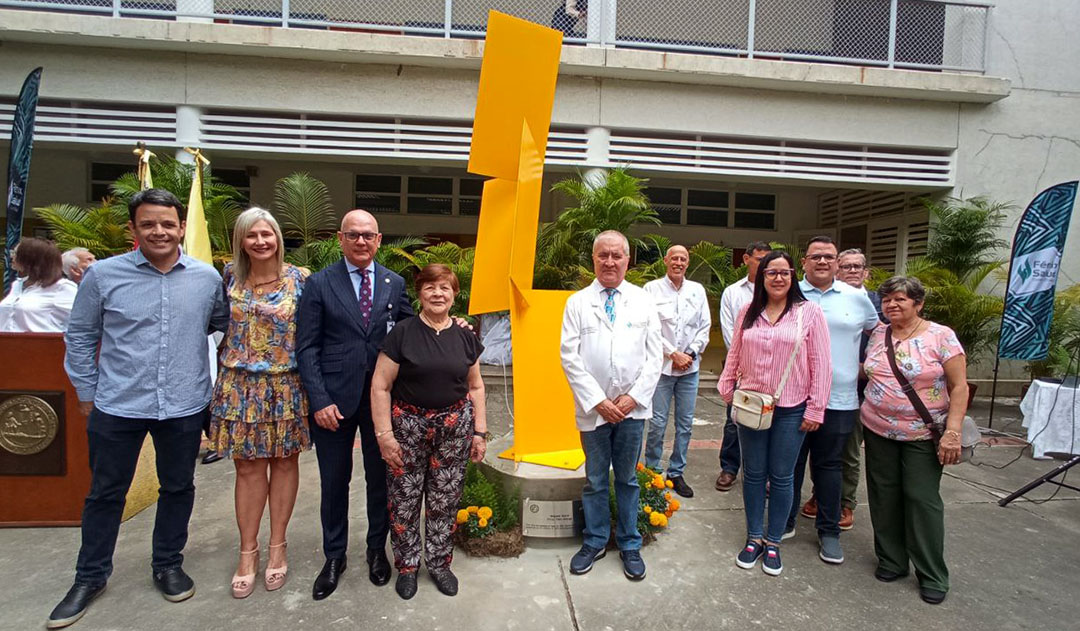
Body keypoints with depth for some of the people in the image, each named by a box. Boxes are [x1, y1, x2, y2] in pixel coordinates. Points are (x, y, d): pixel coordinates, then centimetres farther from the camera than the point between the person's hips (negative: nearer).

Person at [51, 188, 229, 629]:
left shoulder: (208, 277, -2)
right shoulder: (103, 275, -5)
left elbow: (223, 325, 14)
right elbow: (80, 338, 3)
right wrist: (86, 394, 5)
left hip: (184, 408, 1)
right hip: (117, 407, -1)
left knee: (178, 488, 14)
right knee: (105, 493, 14)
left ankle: (168, 565, 34)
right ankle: (89, 578, 33)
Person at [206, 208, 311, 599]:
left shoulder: (301, 279, -4)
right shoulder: (230, 277, 4)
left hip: (286, 386, -2)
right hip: (241, 386, 2)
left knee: (284, 461, 9)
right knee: (248, 466, 7)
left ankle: (277, 546, 24)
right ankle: (248, 551, 21)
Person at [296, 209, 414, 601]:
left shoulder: (395, 284, 5)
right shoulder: (319, 284, -2)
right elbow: (306, 348, -4)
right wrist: (320, 400, -12)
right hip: (334, 399, -1)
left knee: (380, 478, 14)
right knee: (334, 483, 12)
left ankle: (377, 549, 35)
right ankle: (334, 557, 32)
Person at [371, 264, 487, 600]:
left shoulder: (465, 336, 4)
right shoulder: (402, 332, -6)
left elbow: (475, 386, 10)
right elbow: (380, 386, -6)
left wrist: (479, 432, 6)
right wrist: (384, 435, -10)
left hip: (454, 428, 2)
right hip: (408, 426, -2)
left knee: (445, 500, 11)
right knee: (404, 500, 7)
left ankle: (440, 563, 31)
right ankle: (406, 566, 29)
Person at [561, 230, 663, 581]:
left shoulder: (644, 301, 3)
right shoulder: (577, 303, -1)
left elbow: (655, 355, 1)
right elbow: (569, 356, -5)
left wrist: (634, 397, -9)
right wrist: (598, 401, -11)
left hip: (633, 407, 1)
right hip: (593, 408, 0)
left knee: (628, 479, 14)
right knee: (595, 480, 13)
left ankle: (629, 545, 30)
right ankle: (595, 542, 31)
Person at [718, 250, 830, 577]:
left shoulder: (809, 312, -6)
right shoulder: (748, 312, 4)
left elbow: (820, 364, -6)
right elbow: (735, 355, 11)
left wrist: (815, 409, -7)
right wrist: (727, 390, 8)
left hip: (791, 409, -2)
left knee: (781, 476, 8)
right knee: (753, 474, 12)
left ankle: (773, 542, 25)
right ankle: (754, 537, 28)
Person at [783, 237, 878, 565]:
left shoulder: (857, 297, 5)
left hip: (839, 399, 1)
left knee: (829, 465, 10)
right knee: (790, 462, 10)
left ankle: (829, 531, 23)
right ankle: (785, 522, 25)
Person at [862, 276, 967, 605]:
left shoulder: (941, 336, -8)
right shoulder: (878, 335, 5)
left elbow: (959, 386, -10)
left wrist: (953, 431, -16)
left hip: (922, 434, -4)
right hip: (878, 430, 4)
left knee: (922, 499, 0)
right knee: (884, 496, 9)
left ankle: (933, 575, 16)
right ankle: (891, 561, 26)